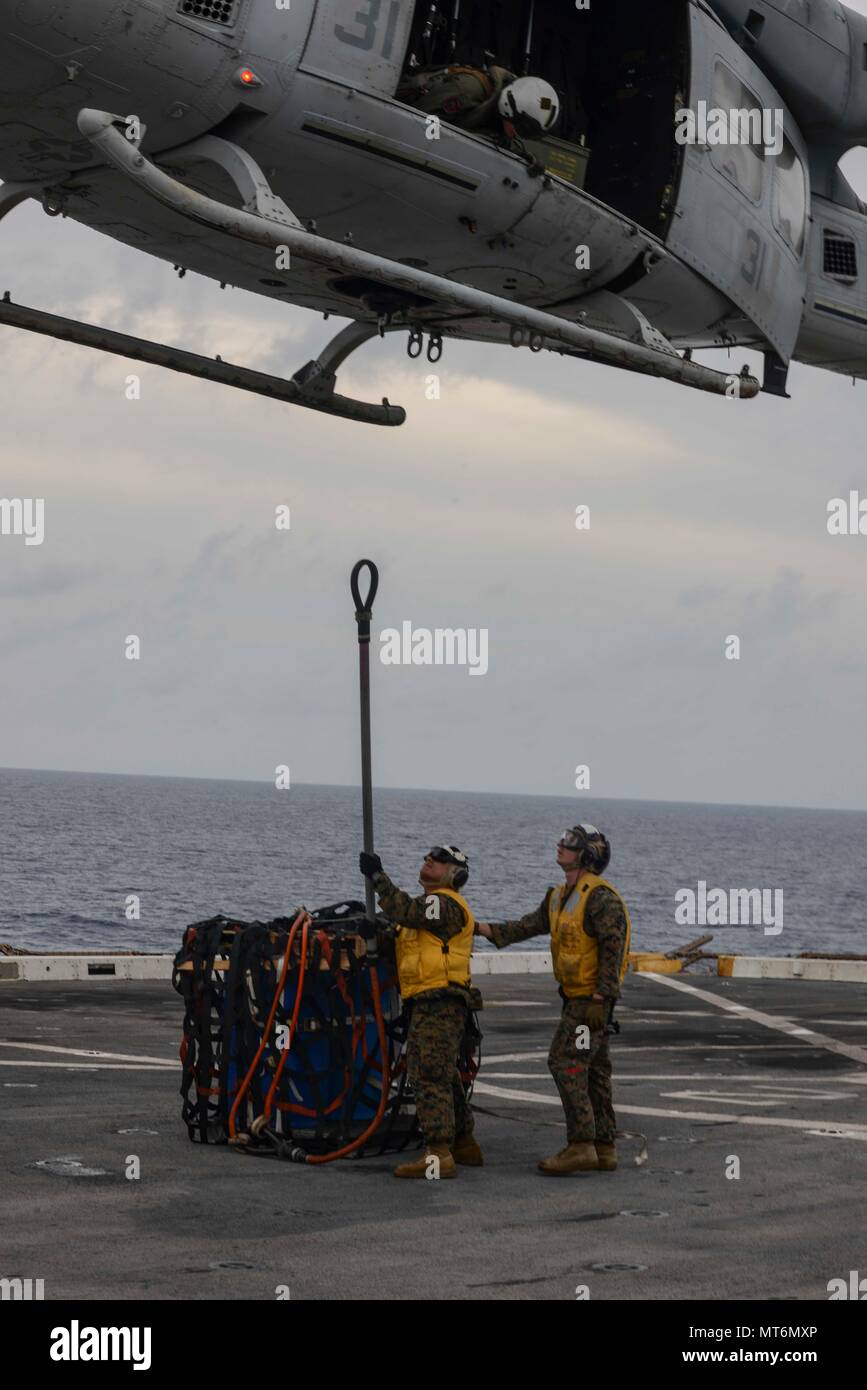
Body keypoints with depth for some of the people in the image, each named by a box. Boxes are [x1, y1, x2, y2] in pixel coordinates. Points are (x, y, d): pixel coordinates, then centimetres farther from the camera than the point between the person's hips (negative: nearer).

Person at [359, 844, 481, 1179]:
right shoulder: (432, 904, 24)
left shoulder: (445, 903, -10)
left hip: (439, 1004, -11)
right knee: (444, 1076, 19)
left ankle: (438, 1156, -21)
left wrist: (378, 877, -18)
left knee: (430, 1076, -16)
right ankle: (464, 1144, 29)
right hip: (428, 1004, 11)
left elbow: (405, 911, -23)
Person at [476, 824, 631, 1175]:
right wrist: (482, 928, 5)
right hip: (577, 997, 10)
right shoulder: (560, 898, 16)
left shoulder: (600, 897, -15)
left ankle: (580, 1146, -17)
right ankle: (604, 1148, 16)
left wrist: (599, 1000, -23)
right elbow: (527, 927, 16)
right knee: (593, 1070, 11)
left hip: (591, 998, -10)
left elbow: (613, 947, -20)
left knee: (566, 1063, -14)